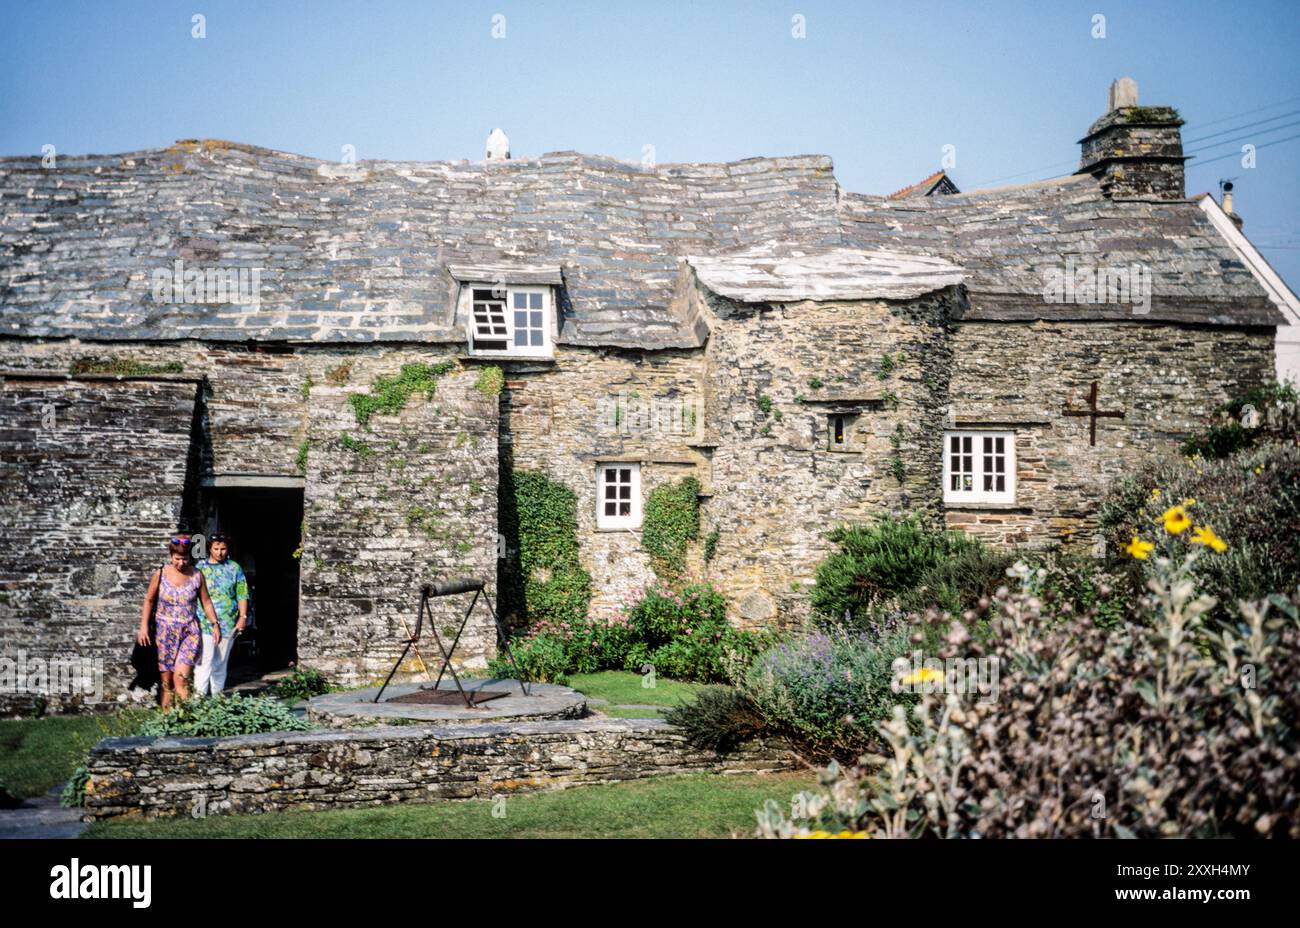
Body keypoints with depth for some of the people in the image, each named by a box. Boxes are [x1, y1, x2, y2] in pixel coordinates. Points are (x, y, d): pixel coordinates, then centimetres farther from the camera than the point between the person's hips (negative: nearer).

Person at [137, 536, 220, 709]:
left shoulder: (197, 576, -3)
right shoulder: (160, 574, -3)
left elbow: (206, 602, 7)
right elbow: (149, 600, 6)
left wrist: (215, 624, 3)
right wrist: (144, 627, 1)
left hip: (189, 632, -1)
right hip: (164, 631, 1)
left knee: (180, 678, -15)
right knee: (166, 681, 4)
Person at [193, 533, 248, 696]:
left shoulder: (234, 568, 7)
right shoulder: (201, 567, 5)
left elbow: (242, 595, 6)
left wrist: (243, 617, -3)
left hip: (228, 624, 2)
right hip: (204, 622, -2)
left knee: (221, 662, 8)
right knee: (204, 660, -12)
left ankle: (217, 696, 17)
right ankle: (199, 695, -14)